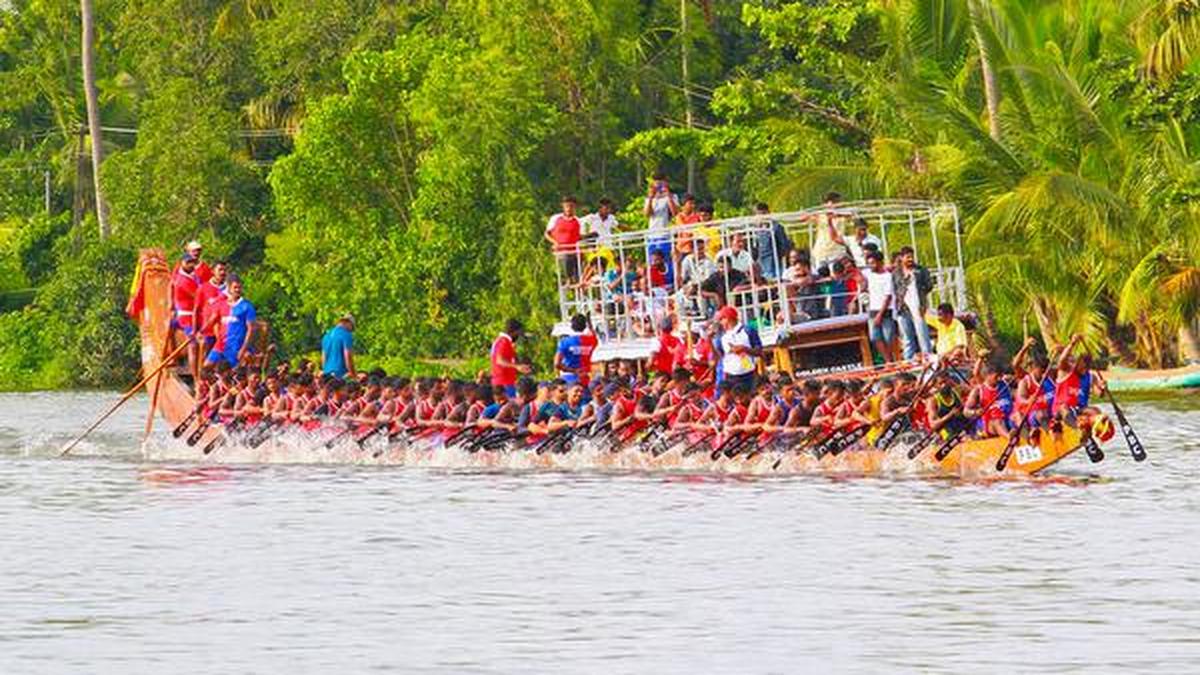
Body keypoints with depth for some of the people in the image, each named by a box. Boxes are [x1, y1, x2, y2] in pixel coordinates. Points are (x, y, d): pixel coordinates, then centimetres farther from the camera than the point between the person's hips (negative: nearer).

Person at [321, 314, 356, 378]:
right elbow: (348, 356, -13)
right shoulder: (346, 335, -8)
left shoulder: (327, 335, 16)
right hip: (341, 374, -8)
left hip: (327, 373, 8)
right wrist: (352, 374, -9)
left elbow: (323, 357, 21)